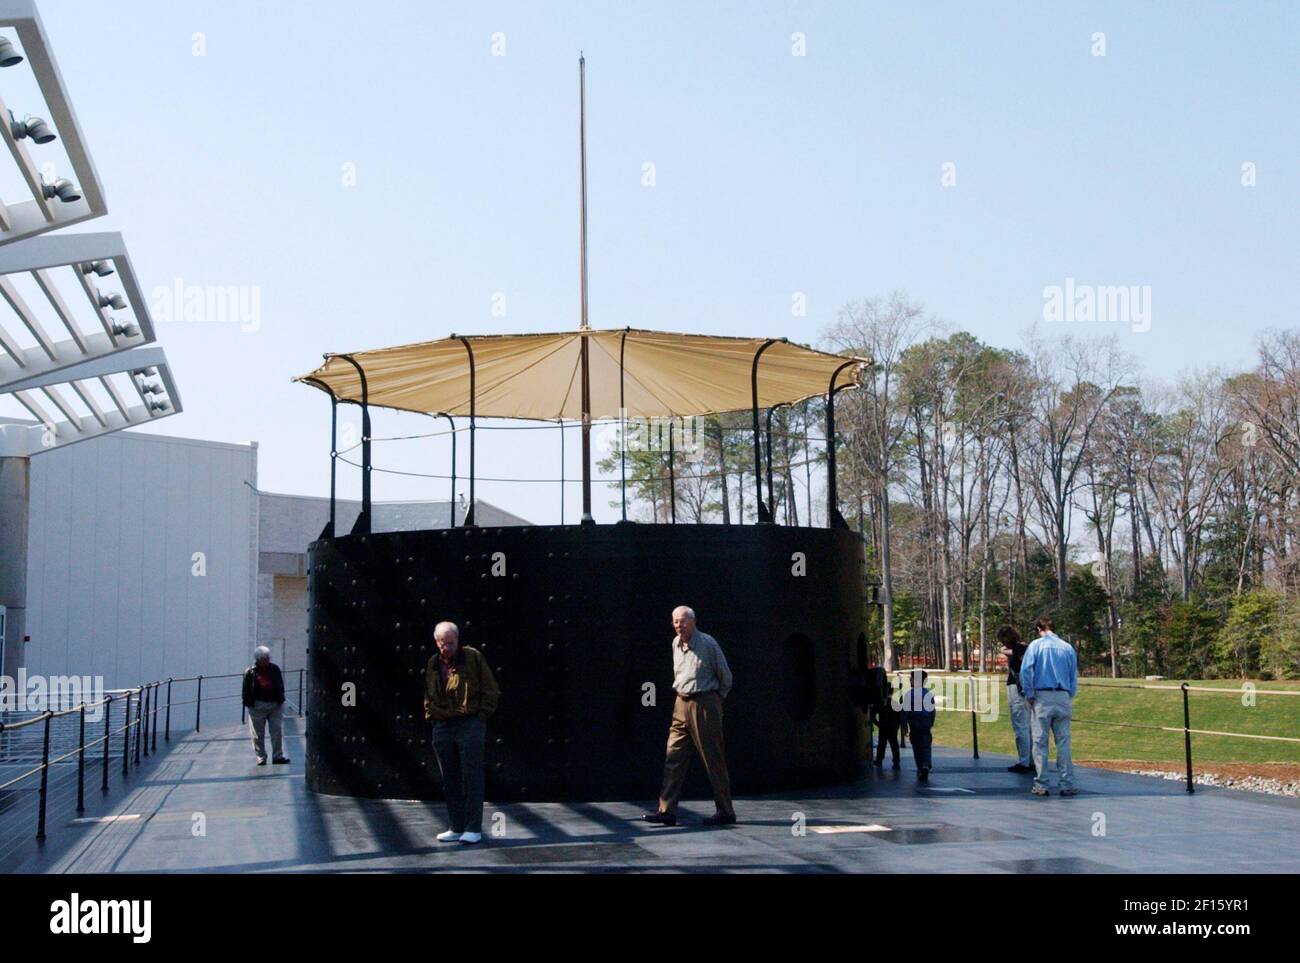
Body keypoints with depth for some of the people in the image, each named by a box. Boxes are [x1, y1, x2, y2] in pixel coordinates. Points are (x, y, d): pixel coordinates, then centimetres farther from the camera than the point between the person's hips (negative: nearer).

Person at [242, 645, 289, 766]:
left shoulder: (275, 669, 6)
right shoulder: (250, 672, -2)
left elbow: (280, 686, 12)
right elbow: (246, 689, -1)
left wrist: (280, 700, 5)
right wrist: (248, 703, -7)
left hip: (275, 705, 2)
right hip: (258, 706, -2)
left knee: (278, 731, -2)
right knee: (258, 734, 3)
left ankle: (278, 756, 2)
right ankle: (261, 757, 12)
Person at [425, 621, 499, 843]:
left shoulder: (473, 657, -5)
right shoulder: (433, 663, 9)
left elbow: (491, 692, -2)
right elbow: (428, 694, 24)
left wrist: (479, 716, -8)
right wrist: (430, 715, 11)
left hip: (470, 726, -5)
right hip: (442, 727, 5)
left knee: (472, 778, -4)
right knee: (449, 780, 8)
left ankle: (474, 828, 1)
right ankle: (456, 827, 16)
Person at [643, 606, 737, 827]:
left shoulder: (707, 643, -10)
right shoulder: (676, 643, 10)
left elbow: (726, 676, 0)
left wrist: (717, 698, 8)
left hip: (704, 705, -6)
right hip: (681, 705, 6)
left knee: (714, 761, -1)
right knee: (673, 757, 0)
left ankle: (726, 812, 7)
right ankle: (667, 811, -1)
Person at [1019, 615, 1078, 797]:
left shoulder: (1036, 645, 0)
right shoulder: (1068, 647, 9)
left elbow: (1025, 671, -10)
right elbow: (1074, 677, 10)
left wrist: (1029, 696, -2)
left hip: (1042, 697, -3)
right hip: (1063, 698, 3)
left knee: (1040, 742, 2)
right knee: (1063, 743, 5)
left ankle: (1041, 785, 2)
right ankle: (1067, 785, 3)